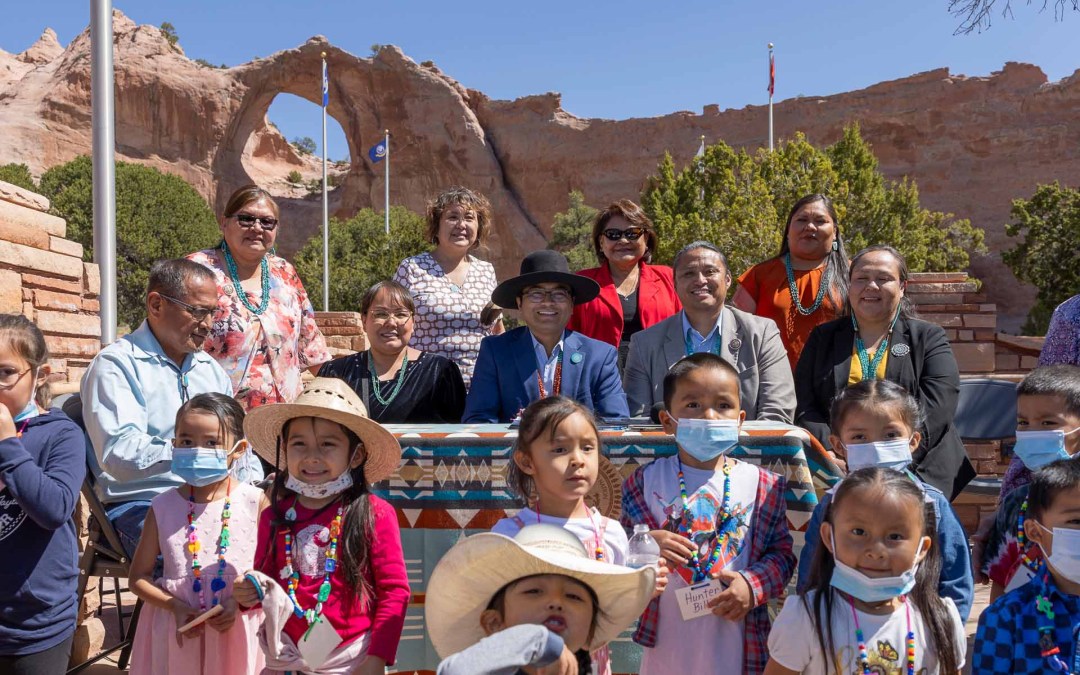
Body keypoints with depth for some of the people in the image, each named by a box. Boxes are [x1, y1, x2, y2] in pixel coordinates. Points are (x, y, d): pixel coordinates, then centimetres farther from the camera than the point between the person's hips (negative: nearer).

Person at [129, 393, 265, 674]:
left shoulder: (255, 502, -8)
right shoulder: (163, 506, -2)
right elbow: (138, 577, 3)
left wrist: (241, 602, -18)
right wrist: (175, 606, -11)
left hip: (237, 629, -1)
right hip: (176, 632, 2)